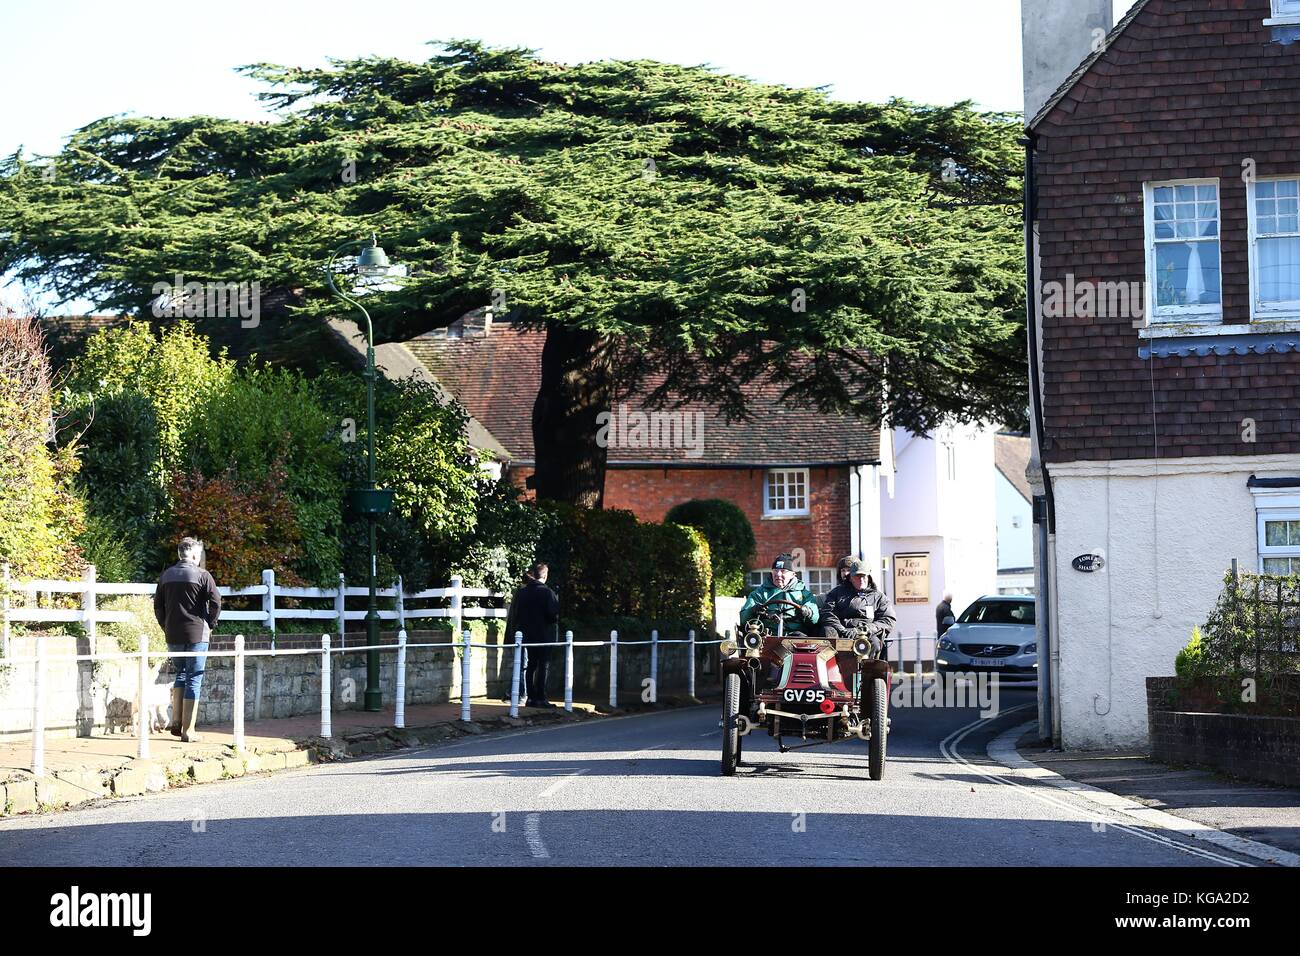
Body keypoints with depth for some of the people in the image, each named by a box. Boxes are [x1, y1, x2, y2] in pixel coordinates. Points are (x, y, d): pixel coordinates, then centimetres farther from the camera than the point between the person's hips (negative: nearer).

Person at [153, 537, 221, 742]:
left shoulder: (166, 575, 9)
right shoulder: (202, 575, -7)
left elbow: (157, 605, 10)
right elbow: (215, 602, -12)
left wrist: (166, 627, 16)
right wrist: (210, 625, 1)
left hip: (173, 635, 5)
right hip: (196, 635, -5)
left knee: (180, 675, 21)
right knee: (194, 680, 1)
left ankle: (176, 722, 11)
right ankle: (188, 731, 0)